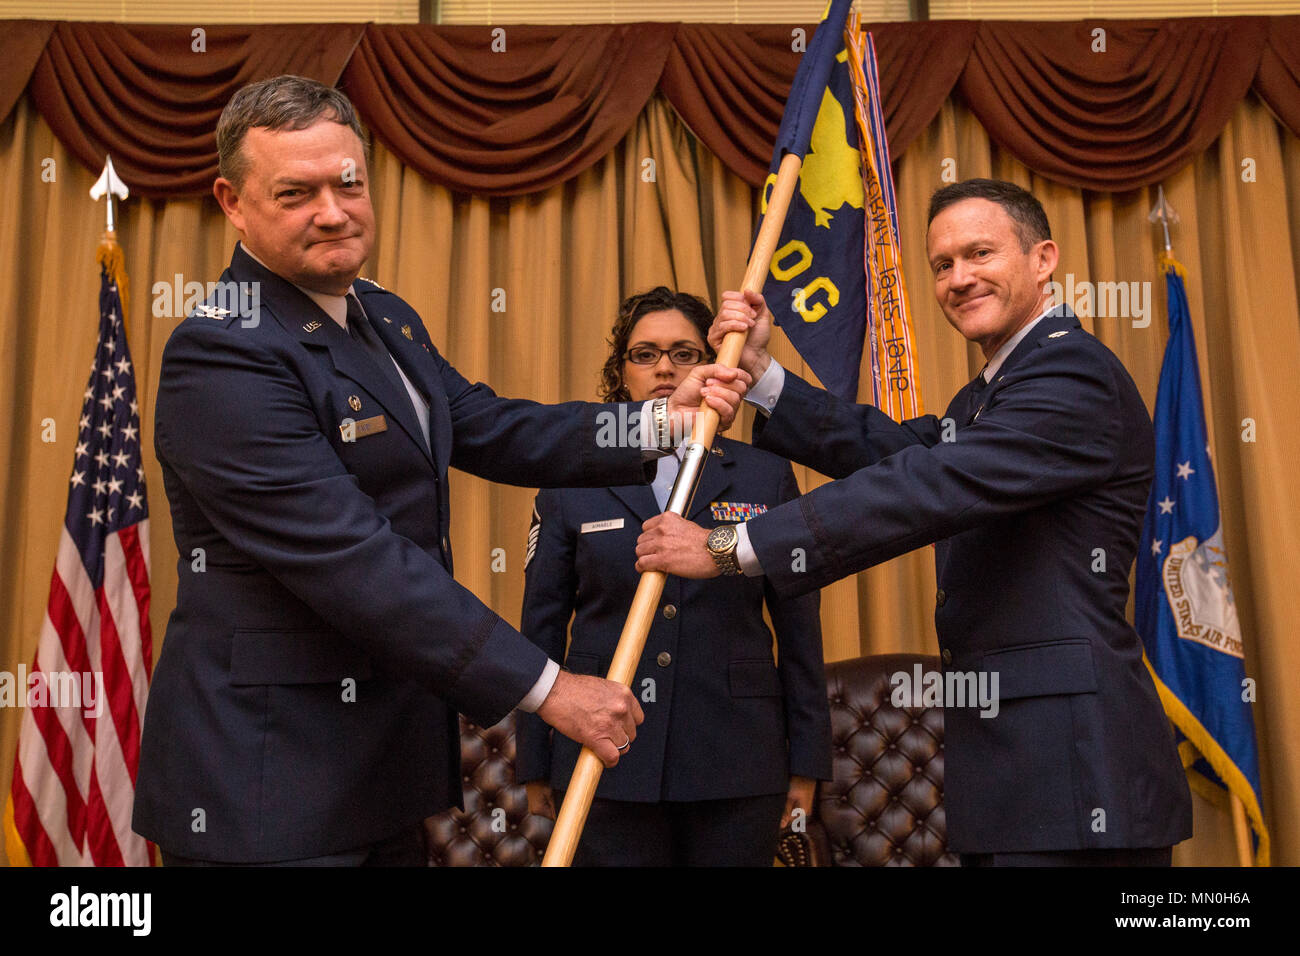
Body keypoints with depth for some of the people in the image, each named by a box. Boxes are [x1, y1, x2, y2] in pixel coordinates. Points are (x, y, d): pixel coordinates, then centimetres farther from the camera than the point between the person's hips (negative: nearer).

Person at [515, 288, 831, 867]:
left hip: (737, 768, 1)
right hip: (606, 763, 0)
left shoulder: (765, 476, 5)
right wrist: (535, 766, 6)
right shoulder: (572, 482, 4)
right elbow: (542, 628, 6)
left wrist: (806, 763, 4)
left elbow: (798, 625, 5)